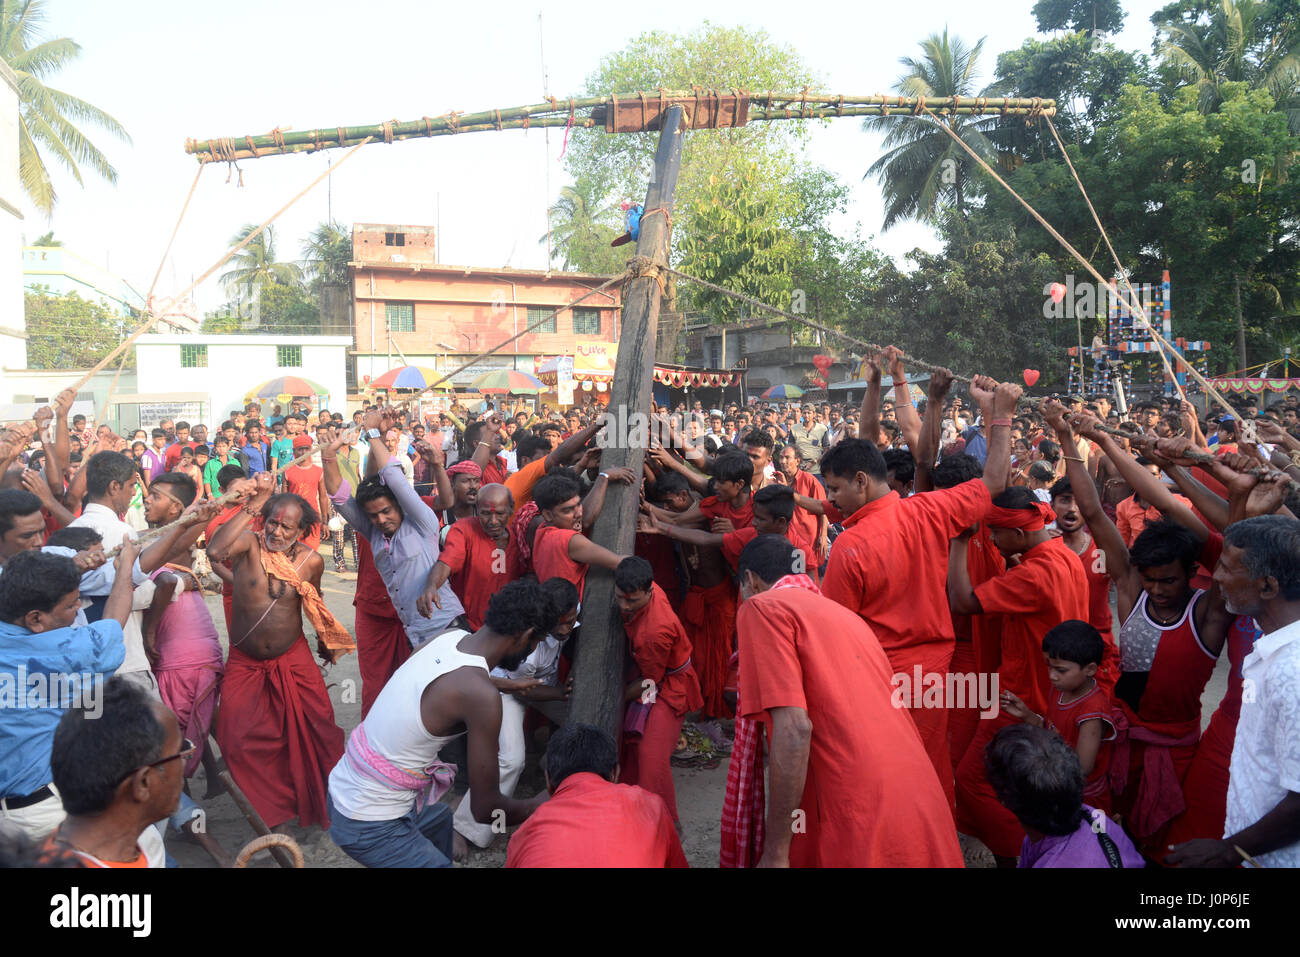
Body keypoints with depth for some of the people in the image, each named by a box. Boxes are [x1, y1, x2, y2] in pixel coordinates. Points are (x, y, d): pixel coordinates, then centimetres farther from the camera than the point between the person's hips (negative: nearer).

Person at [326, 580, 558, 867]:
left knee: (439, 818, 32)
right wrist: (537, 805, 0)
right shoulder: (482, 695, -27)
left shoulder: (449, 637, -5)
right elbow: (484, 810, -18)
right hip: (370, 828, -9)